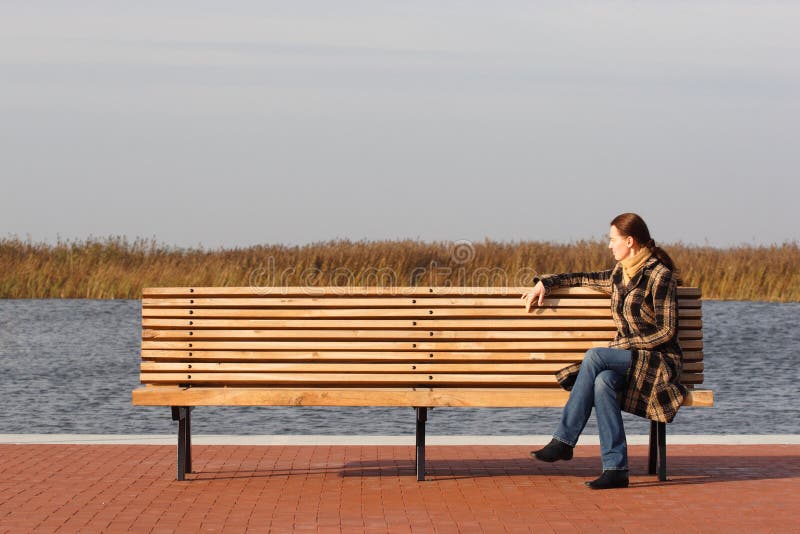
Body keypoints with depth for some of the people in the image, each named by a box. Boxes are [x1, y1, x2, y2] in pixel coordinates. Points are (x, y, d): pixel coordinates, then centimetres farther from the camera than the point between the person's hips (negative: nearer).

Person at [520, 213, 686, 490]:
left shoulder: (660, 276, -10)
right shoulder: (620, 275, 13)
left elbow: (667, 331, -13)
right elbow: (584, 279, 28)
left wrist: (625, 344, -15)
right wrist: (545, 283, 16)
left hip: (659, 362, -6)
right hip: (626, 361, 6)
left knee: (594, 356, -30)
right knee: (602, 381, -31)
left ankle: (564, 441, -25)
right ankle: (615, 468, -36)